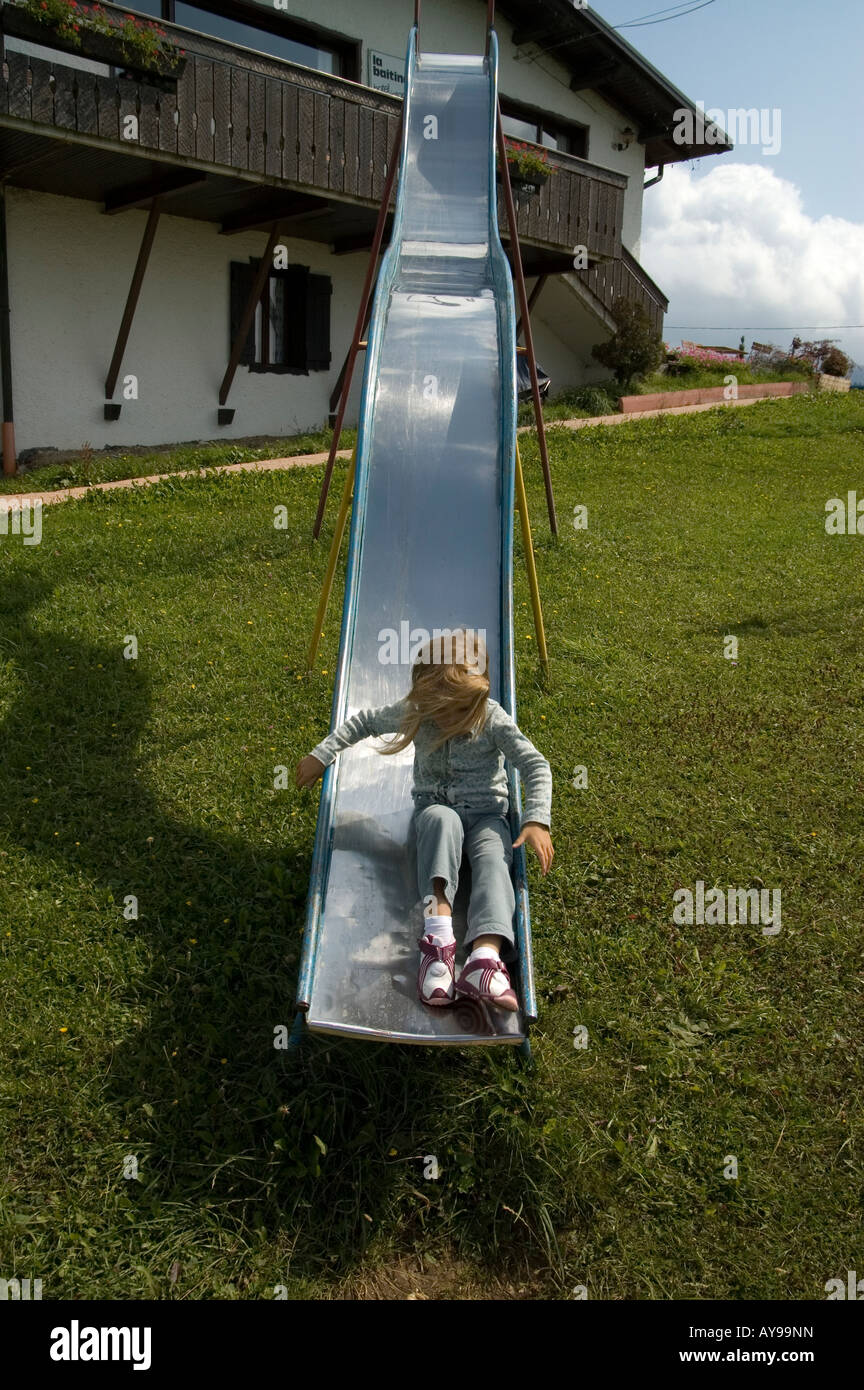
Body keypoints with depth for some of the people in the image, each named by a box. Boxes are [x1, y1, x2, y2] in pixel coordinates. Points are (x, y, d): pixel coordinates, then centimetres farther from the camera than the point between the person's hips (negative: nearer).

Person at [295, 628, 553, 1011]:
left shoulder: (494, 721, -14)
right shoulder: (414, 713, -7)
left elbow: (536, 766, -14)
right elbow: (364, 723, 9)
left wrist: (537, 820, -26)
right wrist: (321, 755, 8)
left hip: (486, 813, 0)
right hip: (434, 806, 1)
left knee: (493, 862, -34)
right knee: (442, 821, -38)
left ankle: (485, 956, -59)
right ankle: (438, 931, -53)